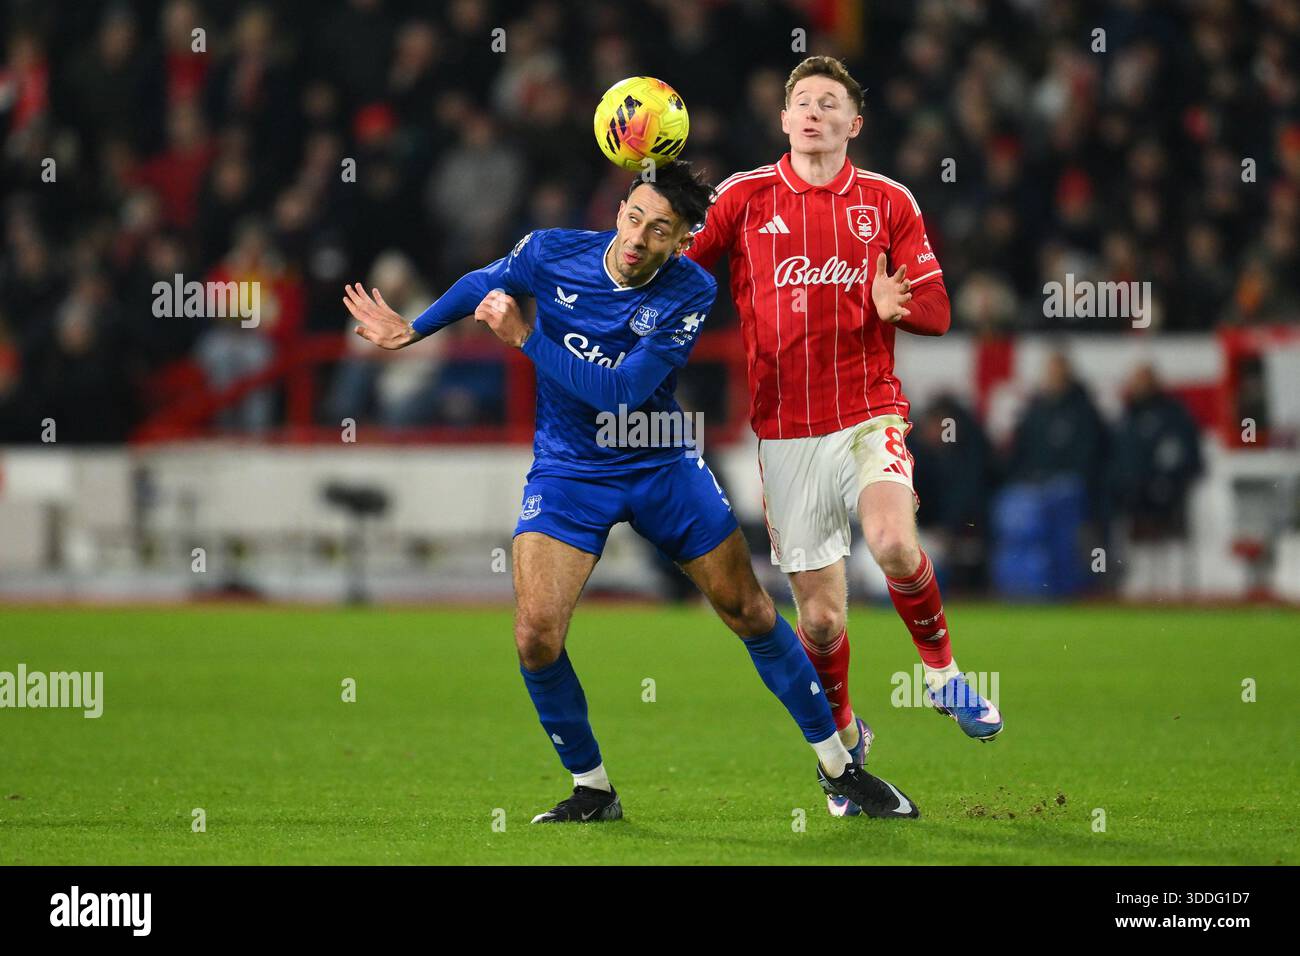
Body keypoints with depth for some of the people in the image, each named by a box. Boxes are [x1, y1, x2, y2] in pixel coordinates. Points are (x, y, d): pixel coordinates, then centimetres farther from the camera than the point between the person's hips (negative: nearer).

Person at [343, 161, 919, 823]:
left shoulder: (690, 291, -18)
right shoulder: (550, 253, -12)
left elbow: (623, 389, -26)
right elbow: (485, 283, 11)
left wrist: (524, 336, -25)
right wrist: (411, 330, 15)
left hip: (661, 464, -1)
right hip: (567, 468, 1)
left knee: (750, 612, 2)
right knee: (536, 637, -17)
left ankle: (838, 768, 18)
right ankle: (592, 788, 4)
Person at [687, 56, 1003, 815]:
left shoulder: (889, 202, 5)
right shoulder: (745, 197, 4)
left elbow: (937, 311, 4)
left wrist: (894, 304, -16)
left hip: (869, 413, -1)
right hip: (785, 432, 1)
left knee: (895, 545, -30)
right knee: (821, 618, 2)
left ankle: (943, 668, -2)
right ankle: (845, 737, 30)